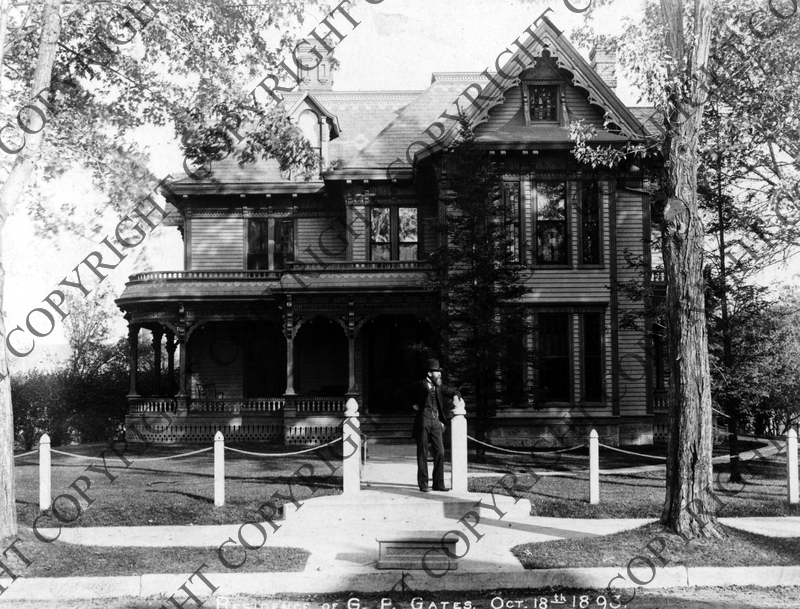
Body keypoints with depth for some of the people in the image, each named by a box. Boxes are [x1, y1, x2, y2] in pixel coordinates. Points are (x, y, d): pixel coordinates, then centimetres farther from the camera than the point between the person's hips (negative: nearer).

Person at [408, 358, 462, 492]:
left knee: (440, 453, 0)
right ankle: (423, 484, 7)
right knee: (422, 454, 1)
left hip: (436, 423, 5)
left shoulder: (438, 387, 12)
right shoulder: (420, 385, -5)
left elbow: (454, 392, 19)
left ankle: (438, 483, 6)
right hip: (423, 422, -5)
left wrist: (455, 396, 2)